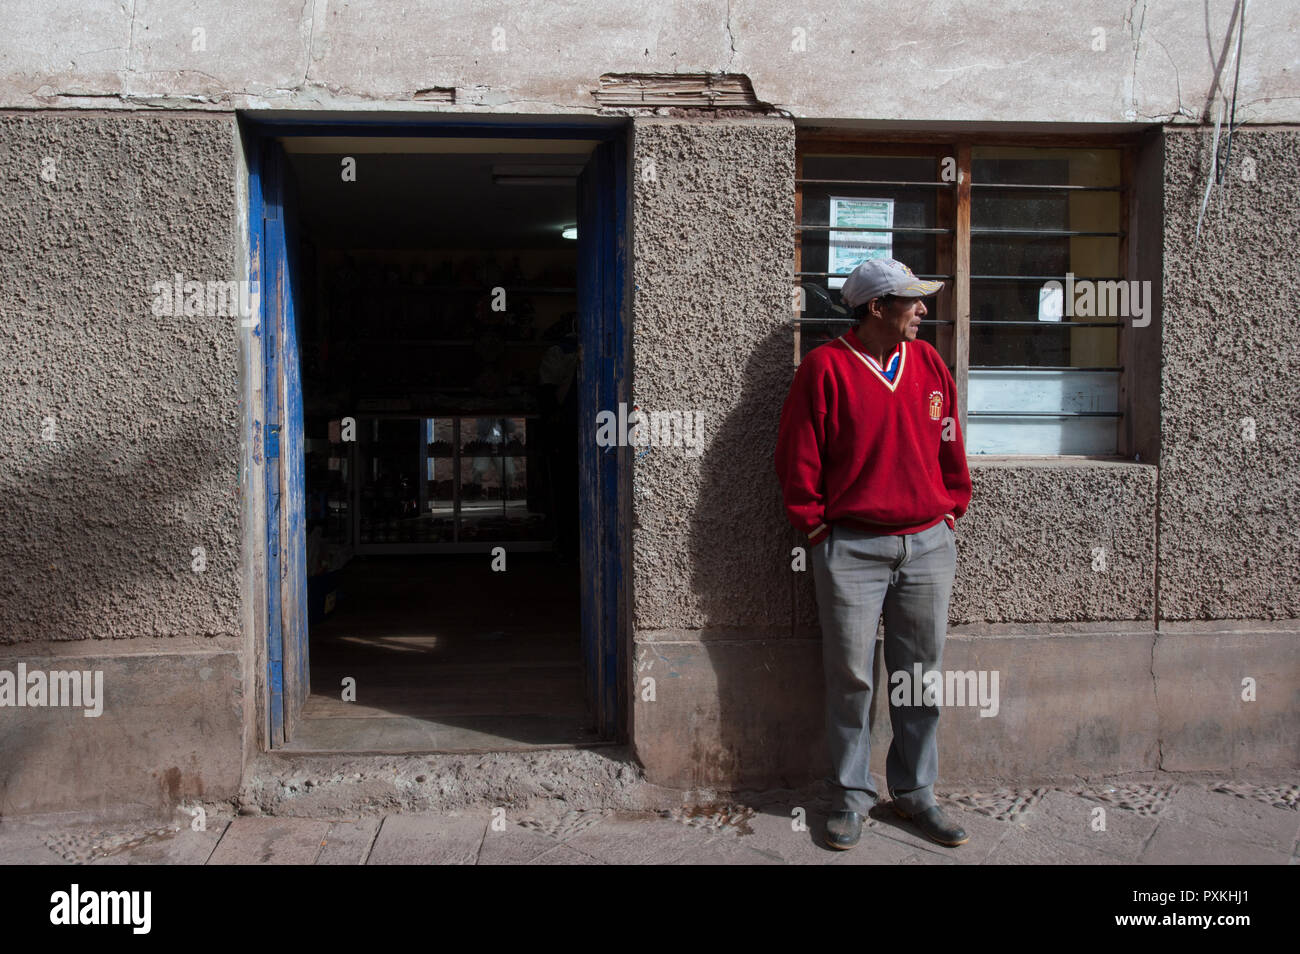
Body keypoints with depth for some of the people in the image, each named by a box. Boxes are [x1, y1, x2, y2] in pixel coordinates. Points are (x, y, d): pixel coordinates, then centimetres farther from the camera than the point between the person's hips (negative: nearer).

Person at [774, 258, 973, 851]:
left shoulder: (929, 364, 10)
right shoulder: (826, 367, -5)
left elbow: (950, 445, 17)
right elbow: (797, 456, -4)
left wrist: (951, 509, 12)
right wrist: (815, 526, -4)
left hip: (928, 544, 4)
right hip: (851, 549, -4)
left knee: (920, 676, 10)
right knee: (851, 677, 3)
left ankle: (915, 791, 24)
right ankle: (852, 796, 17)